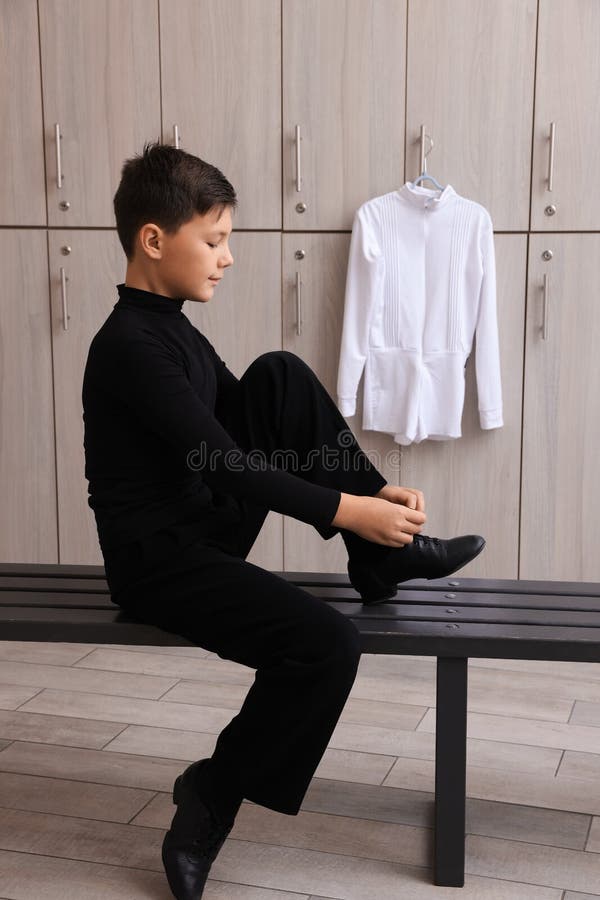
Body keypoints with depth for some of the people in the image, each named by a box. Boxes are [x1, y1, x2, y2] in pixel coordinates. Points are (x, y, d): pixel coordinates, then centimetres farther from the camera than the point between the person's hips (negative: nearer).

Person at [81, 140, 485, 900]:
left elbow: (259, 432, 10)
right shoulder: (133, 346, -19)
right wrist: (344, 509, -21)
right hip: (158, 560, -9)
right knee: (326, 643, -25)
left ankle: (387, 558, 1)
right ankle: (213, 795, -3)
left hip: (207, 529, 9)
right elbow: (223, 463, -23)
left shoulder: (171, 328, 10)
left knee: (282, 376, -1)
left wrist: (372, 490, 1)